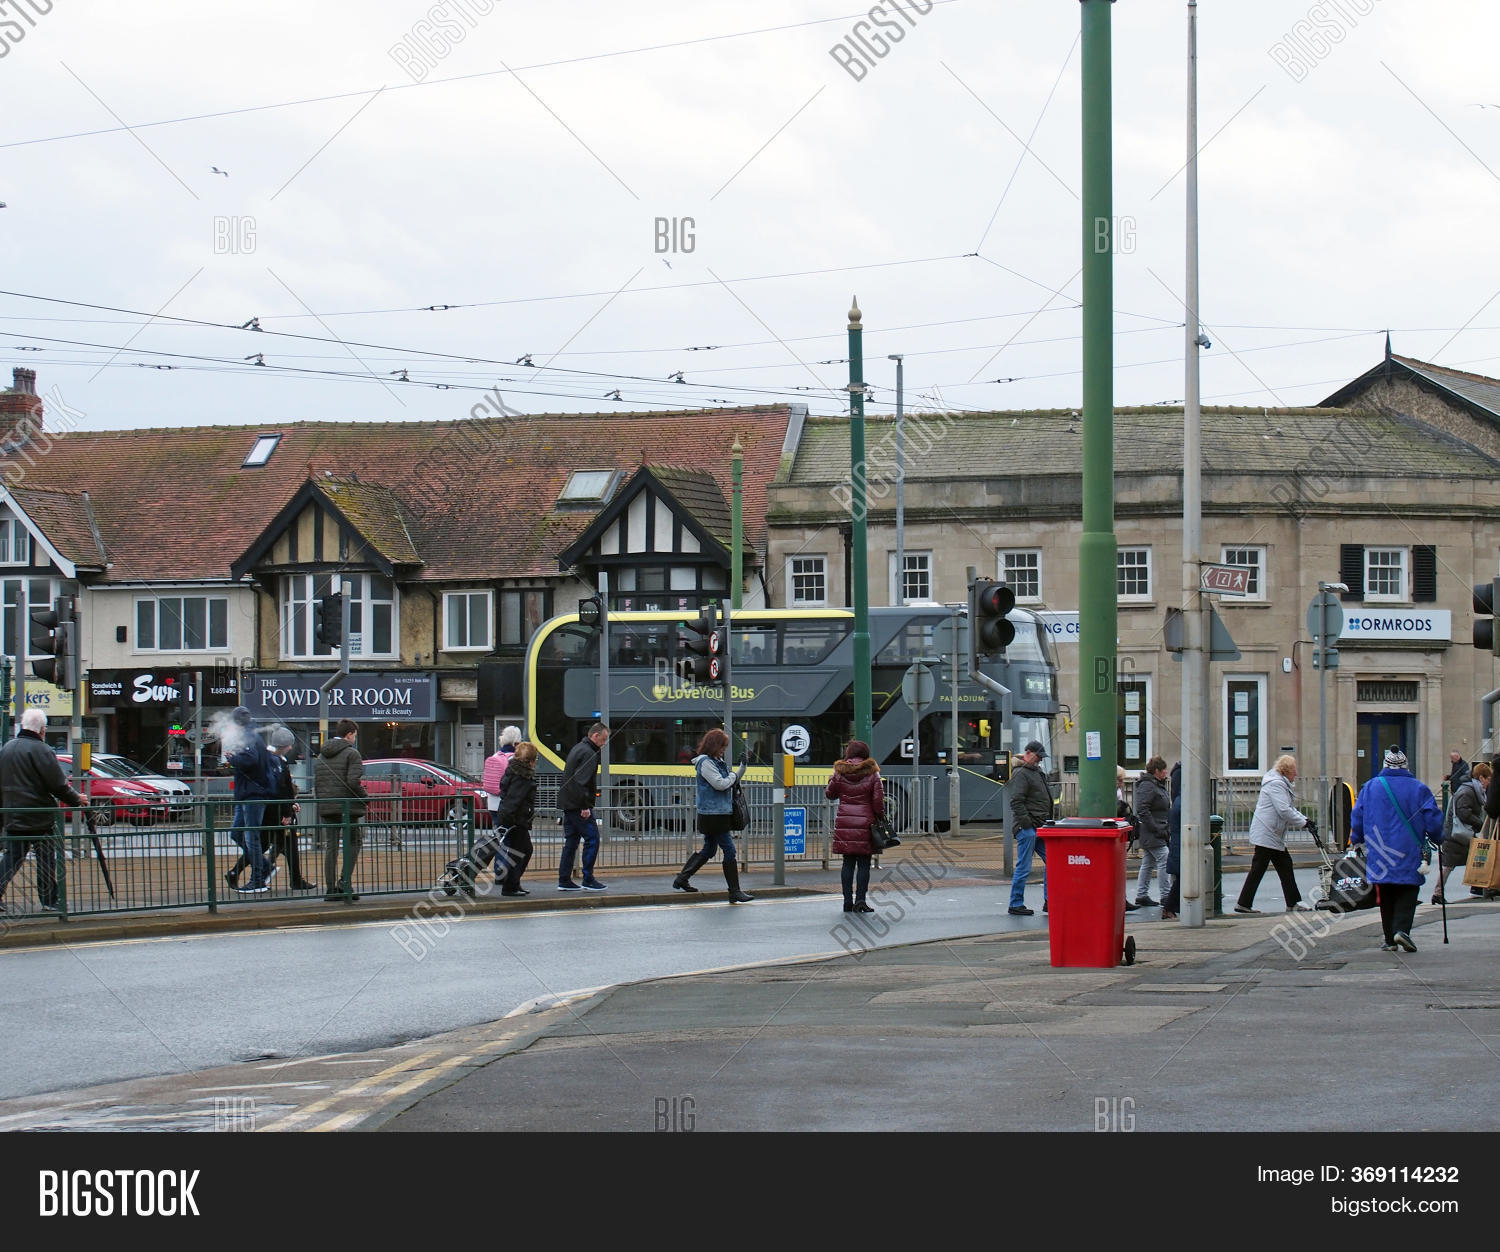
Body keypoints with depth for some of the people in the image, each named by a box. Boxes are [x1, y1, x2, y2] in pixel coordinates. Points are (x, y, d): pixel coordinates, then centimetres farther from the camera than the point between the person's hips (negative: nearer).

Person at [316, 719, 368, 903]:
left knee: (330, 847, 7)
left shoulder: (322, 755, 15)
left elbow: (316, 782, 13)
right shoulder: (351, 753, -7)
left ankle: (331, 889, 5)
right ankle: (345, 881, -8)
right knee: (354, 842, 6)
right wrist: (365, 797, -3)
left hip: (326, 807, 6)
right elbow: (353, 782, -17)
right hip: (347, 807, -6)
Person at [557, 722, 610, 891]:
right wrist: (585, 806, -21)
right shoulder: (589, 753, -14)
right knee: (592, 839, -5)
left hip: (567, 804, 10)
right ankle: (588, 880, -4)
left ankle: (564, 880, 11)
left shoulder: (577, 748, 18)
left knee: (570, 841, 11)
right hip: (578, 805, -10)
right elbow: (581, 781, -23)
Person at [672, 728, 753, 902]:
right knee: (729, 850, -8)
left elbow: (734, 780, 23)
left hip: (719, 814, 10)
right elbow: (720, 784, -21)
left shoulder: (718, 762, 16)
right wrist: (732, 776, -4)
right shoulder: (706, 762, -13)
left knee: (708, 850, 18)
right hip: (713, 814, -10)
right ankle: (734, 892, -6)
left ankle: (681, 880, 24)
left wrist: (742, 765, 10)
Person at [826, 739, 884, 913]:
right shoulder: (872, 774, -3)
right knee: (863, 863, 2)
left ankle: (847, 901, 8)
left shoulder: (840, 773, 1)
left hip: (844, 822, 2)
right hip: (865, 822, -2)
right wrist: (880, 817, 7)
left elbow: (830, 793, 12)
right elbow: (878, 800, -4)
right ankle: (860, 900, -5)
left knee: (848, 862, 8)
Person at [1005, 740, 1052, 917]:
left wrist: (1048, 821, 20)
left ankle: (1049, 902, 13)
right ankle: (1016, 904, 2)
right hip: (1027, 828, -9)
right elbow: (1016, 802, -18)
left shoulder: (1037, 772, 21)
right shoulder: (1021, 774, -10)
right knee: (1024, 868, -6)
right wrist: (1026, 823, -21)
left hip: (1041, 827, 9)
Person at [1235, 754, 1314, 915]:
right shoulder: (1275, 784, -16)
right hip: (1266, 835, -11)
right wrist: (1304, 823, -17)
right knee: (1258, 869, -7)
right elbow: (1284, 811, -23)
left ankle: (1293, 903, 13)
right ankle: (1243, 903, -4)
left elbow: (1290, 809, 24)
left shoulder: (1282, 784, 19)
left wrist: (1305, 820, 10)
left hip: (1275, 836, 11)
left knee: (1285, 866, 10)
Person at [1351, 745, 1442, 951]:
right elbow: (1434, 819, -2)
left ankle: (1390, 939, 10)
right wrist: (1436, 839, 15)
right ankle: (1402, 929, -21)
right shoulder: (1418, 788, -2)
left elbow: (1357, 818, 6)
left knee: (1386, 897, 11)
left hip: (1379, 856, 2)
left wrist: (1356, 842, 19)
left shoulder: (1370, 788, 3)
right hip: (1410, 856, -2)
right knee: (1407, 895, 1)